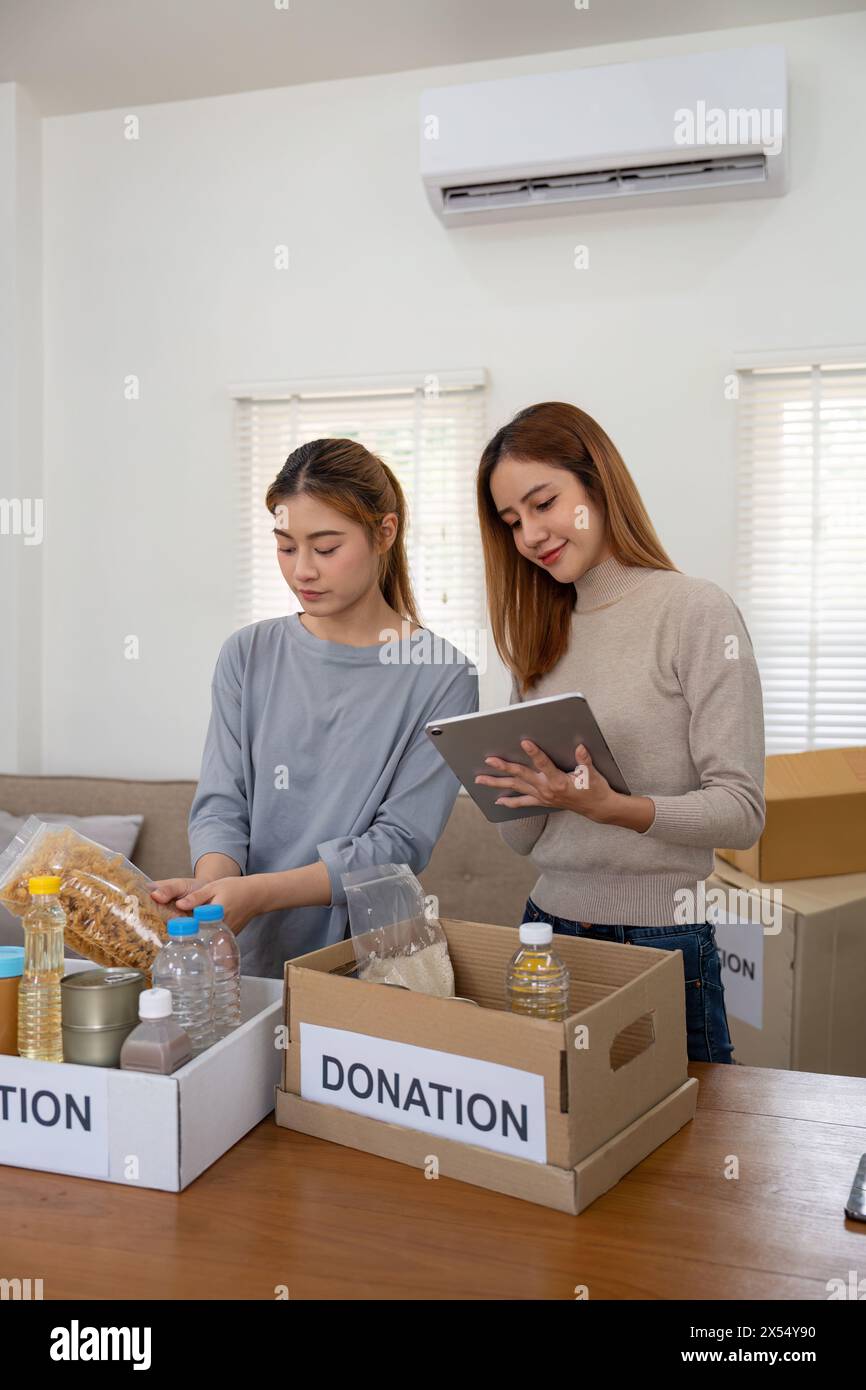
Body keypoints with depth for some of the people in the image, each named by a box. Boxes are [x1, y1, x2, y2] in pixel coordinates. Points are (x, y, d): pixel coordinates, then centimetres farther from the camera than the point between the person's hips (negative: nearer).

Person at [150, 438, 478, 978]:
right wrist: (212, 884, -18)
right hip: (248, 961, 3)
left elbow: (400, 842, -8)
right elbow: (221, 806, 4)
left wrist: (256, 893, -18)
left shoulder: (442, 677, -2)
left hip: (366, 966, -2)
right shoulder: (249, 655, 8)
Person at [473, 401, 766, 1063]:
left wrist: (611, 807, -28)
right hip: (548, 927, 5)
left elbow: (742, 811, -14)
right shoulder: (541, 634, 9)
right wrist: (507, 783, -12)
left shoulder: (698, 611, -9)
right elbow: (523, 838, 9)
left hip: (661, 941, -5)